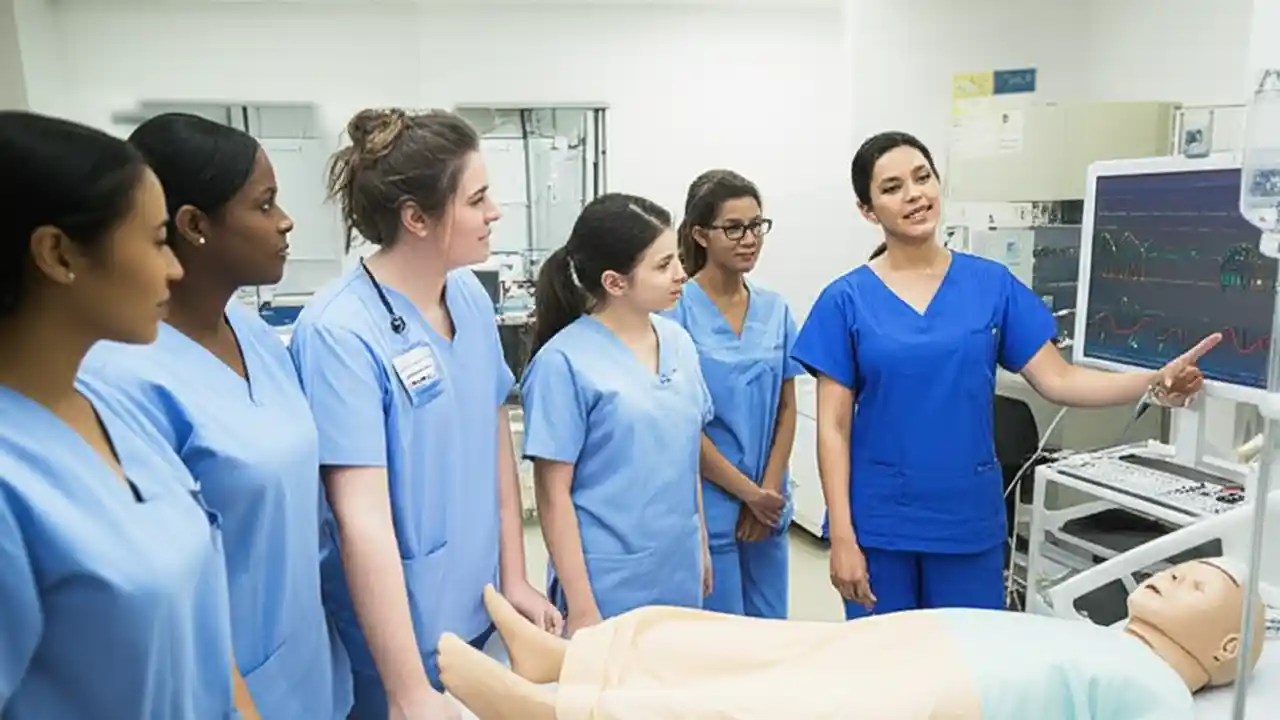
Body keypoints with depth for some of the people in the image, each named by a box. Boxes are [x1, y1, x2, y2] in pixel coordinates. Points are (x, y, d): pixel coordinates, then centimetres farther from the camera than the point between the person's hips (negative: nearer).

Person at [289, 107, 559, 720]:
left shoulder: (471, 298, -3)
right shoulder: (341, 333, -23)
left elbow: (496, 438, 4)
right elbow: (363, 520, -25)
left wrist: (515, 579, 5)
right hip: (396, 638, -6)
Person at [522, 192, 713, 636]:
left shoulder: (679, 342, 2)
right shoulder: (565, 362, -16)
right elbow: (554, 492, -13)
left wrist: (702, 546, 15)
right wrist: (580, 606, -12)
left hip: (679, 578, 6)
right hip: (609, 588, -6)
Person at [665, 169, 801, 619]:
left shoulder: (775, 310, 4)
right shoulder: (677, 311, -12)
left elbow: (787, 408, 7)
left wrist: (769, 491, -3)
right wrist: (748, 492, -9)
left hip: (769, 508, 5)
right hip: (707, 506, -5)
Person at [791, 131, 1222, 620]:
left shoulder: (992, 283, 1)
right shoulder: (846, 300, -5)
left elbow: (1058, 380, -1)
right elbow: (834, 427, -6)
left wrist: (1156, 384, -17)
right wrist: (842, 536, -10)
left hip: (969, 520, 2)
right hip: (878, 523, -1)